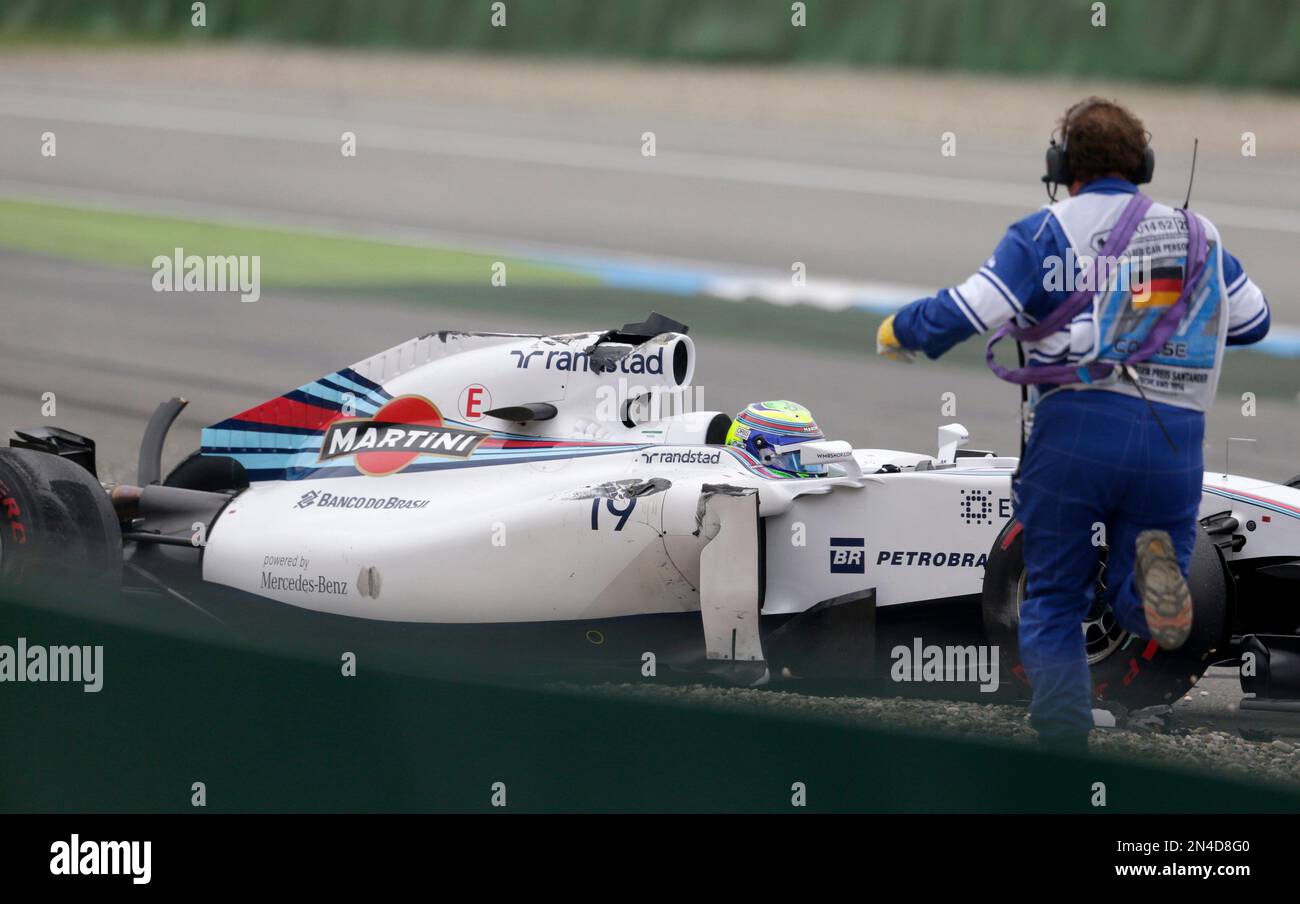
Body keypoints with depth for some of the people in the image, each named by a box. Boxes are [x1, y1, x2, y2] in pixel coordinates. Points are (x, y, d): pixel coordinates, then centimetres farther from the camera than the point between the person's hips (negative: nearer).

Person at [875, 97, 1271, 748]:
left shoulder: (1047, 232, 2)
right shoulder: (1198, 237, 15)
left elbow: (966, 313, -6)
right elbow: (1253, 320, 28)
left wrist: (898, 333, 12)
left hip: (1076, 430, -2)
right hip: (1175, 439, 2)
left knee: (1052, 599, 12)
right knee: (1140, 605, 13)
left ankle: (1062, 735, 0)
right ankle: (1156, 566, -23)